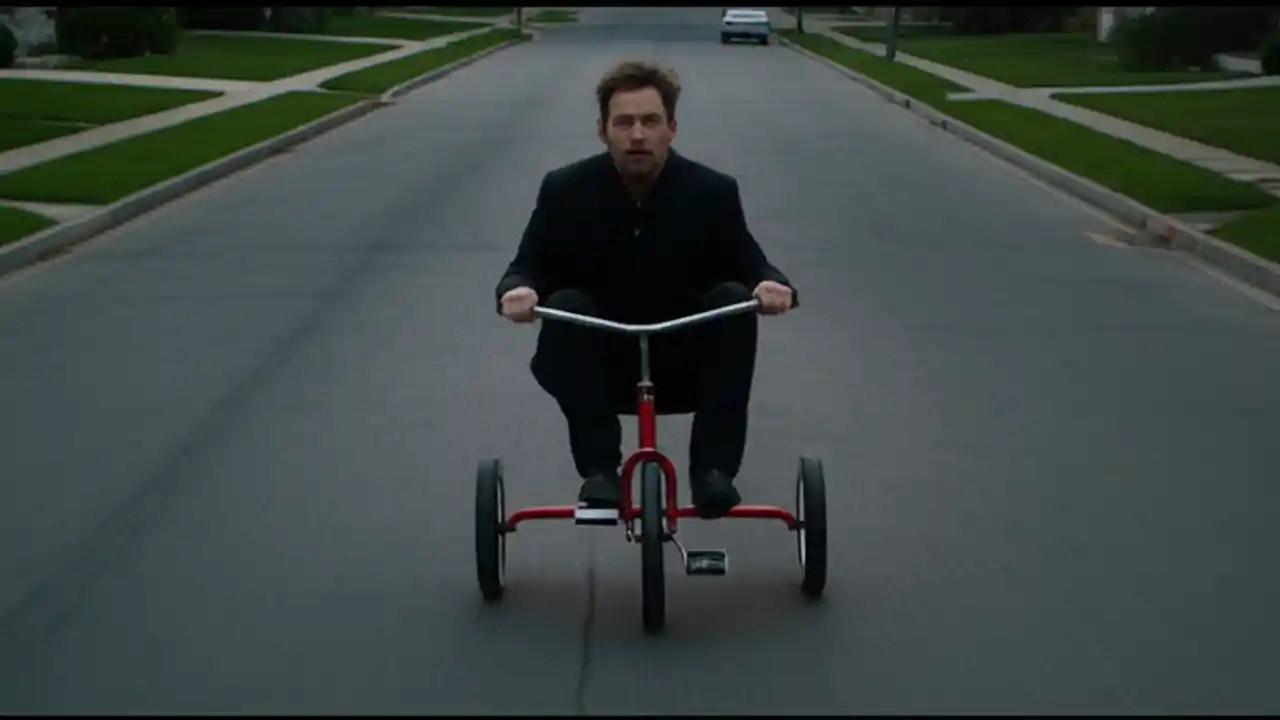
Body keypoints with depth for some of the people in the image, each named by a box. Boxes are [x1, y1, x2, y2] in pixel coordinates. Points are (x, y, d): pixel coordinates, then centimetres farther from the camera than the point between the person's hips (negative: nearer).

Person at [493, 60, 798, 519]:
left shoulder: (712, 192, -7)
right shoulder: (565, 190, -7)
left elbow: (749, 265, -3)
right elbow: (528, 266, -3)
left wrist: (772, 285, -28)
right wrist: (517, 290, -29)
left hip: (684, 367, 0)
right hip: (601, 365, 0)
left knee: (733, 299, -25)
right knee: (565, 304, -28)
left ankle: (713, 468, -21)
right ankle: (599, 471, -25)